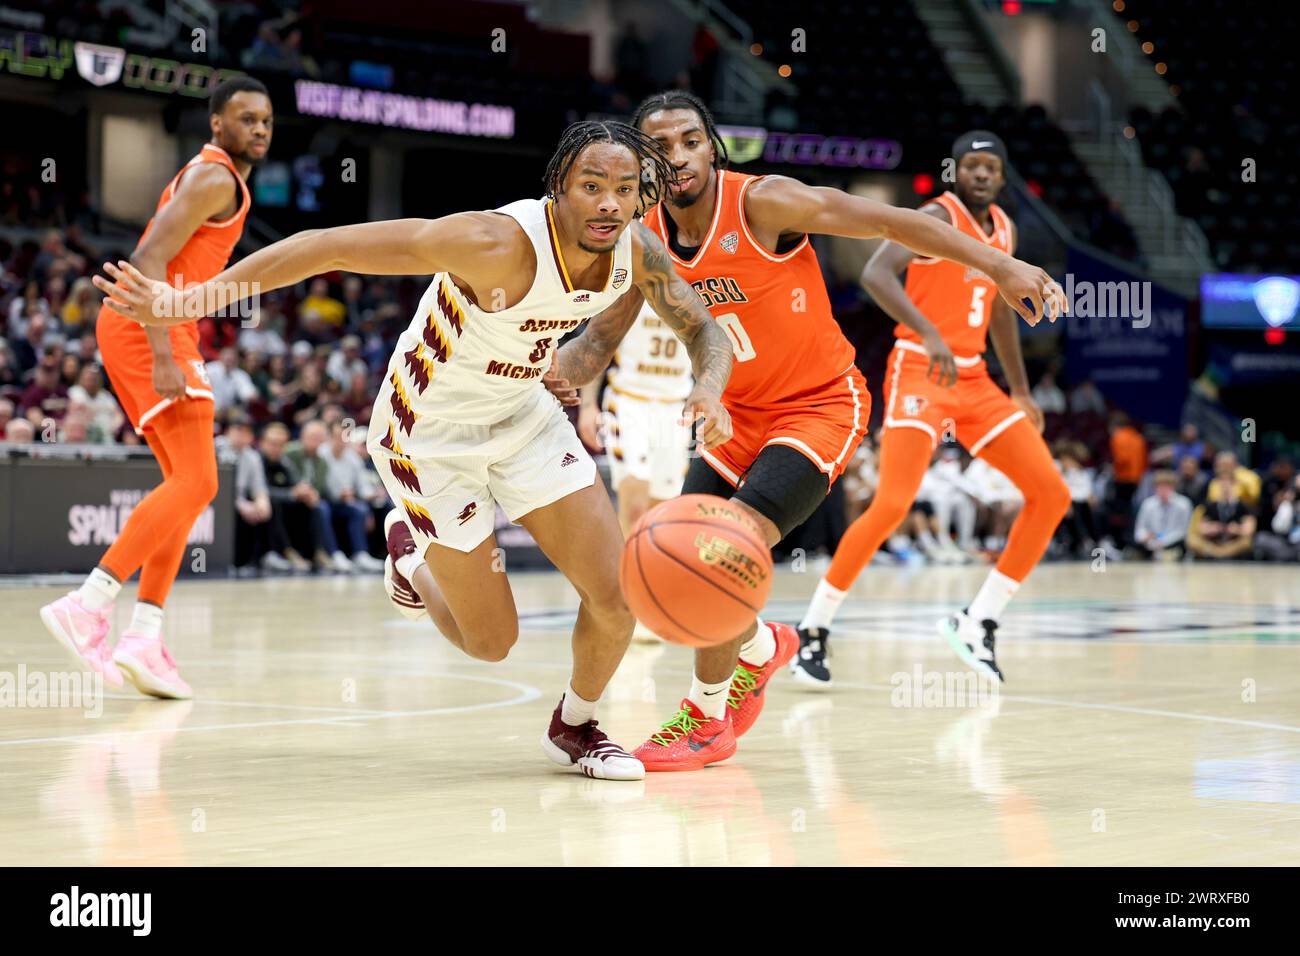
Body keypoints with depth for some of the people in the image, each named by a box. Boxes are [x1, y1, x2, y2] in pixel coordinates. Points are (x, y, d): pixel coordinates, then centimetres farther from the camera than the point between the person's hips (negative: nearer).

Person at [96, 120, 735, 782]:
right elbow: (328, 246, -33)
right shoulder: (499, 243, -35)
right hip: (430, 429, -5)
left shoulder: (638, 251, -15)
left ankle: (574, 727, 27)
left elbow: (704, 331, 3)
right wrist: (188, 300, -35)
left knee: (617, 596, -4)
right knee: (491, 641, 2)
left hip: (522, 415, 5)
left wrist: (709, 389, -22)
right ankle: (411, 551, 34)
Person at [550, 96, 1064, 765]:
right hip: (741, 412, 6)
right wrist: (545, 375, -17)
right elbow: (600, 340, 5)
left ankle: (705, 720, -3)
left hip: (822, 405, -6)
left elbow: (891, 222, -19)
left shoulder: (763, 203, -22)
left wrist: (998, 265, -25)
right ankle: (762, 647, 37)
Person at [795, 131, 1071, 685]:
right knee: (892, 506, -22)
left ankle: (976, 624, 8)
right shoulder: (938, 217, -11)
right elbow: (875, 273, -27)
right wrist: (929, 333, -38)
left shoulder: (1003, 229, 13)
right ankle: (812, 632, -7)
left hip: (974, 379, 8)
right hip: (920, 372, -8)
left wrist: (1020, 391, 26)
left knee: (1052, 495, 2)